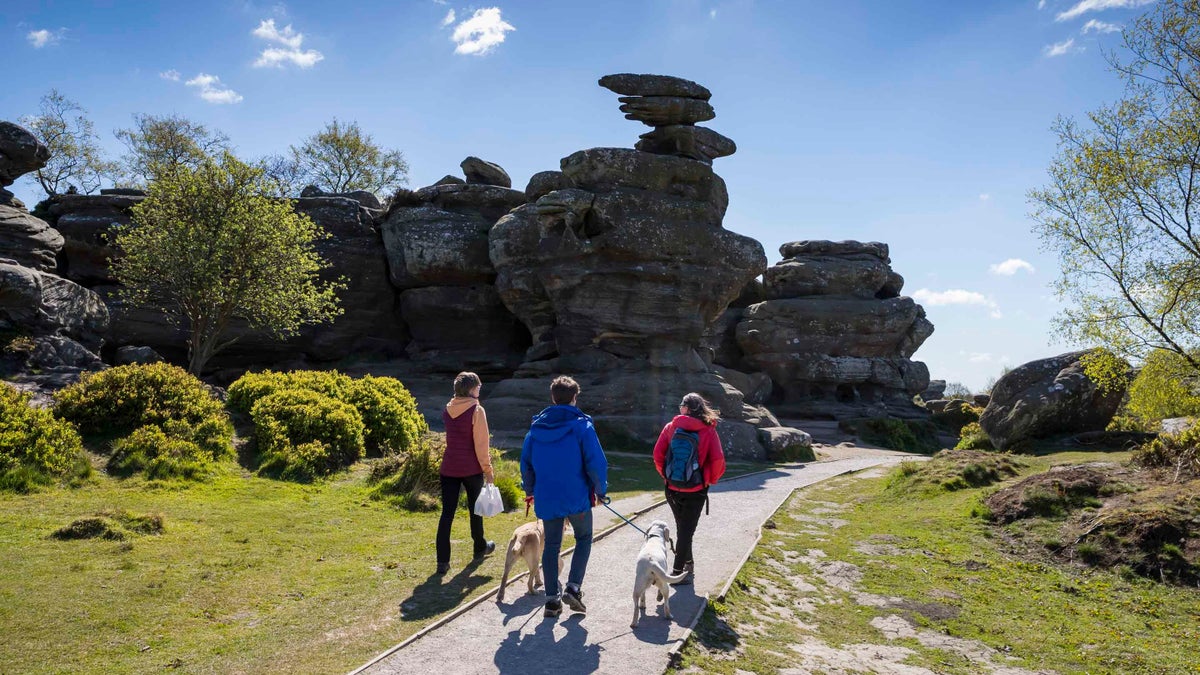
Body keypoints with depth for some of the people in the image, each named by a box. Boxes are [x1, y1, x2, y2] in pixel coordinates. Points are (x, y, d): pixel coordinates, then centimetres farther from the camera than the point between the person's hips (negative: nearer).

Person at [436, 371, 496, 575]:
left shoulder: (447, 409, 4)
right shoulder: (476, 410, -13)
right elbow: (481, 443, -13)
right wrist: (487, 468, -4)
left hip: (449, 468, 4)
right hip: (471, 468, -4)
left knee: (447, 513, 2)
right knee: (475, 509, 16)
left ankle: (442, 560, -2)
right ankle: (480, 548, 34)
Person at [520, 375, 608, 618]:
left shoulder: (537, 426, 4)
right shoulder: (581, 425, -10)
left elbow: (526, 462, 10)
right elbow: (596, 462, -12)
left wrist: (529, 490, 24)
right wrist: (600, 490, 2)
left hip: (546, 498, 4)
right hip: (577, 497, -3)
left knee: (551, 545, 14)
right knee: (583, 538, 16)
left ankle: (552, 599, 14)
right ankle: (573, 587, 3)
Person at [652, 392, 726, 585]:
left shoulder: (671, 427, -4)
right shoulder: (708, 431, -8)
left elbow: (658, 453, -6)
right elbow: (718, 460, -12)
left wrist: (665, 475, 8)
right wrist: (710, 480, 4)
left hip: (672, 488, 2)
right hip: (696, 490, -2)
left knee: (682, 527, 21)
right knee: (687, 530, 8)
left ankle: (688, 563, 36)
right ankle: (678, 571, 8)